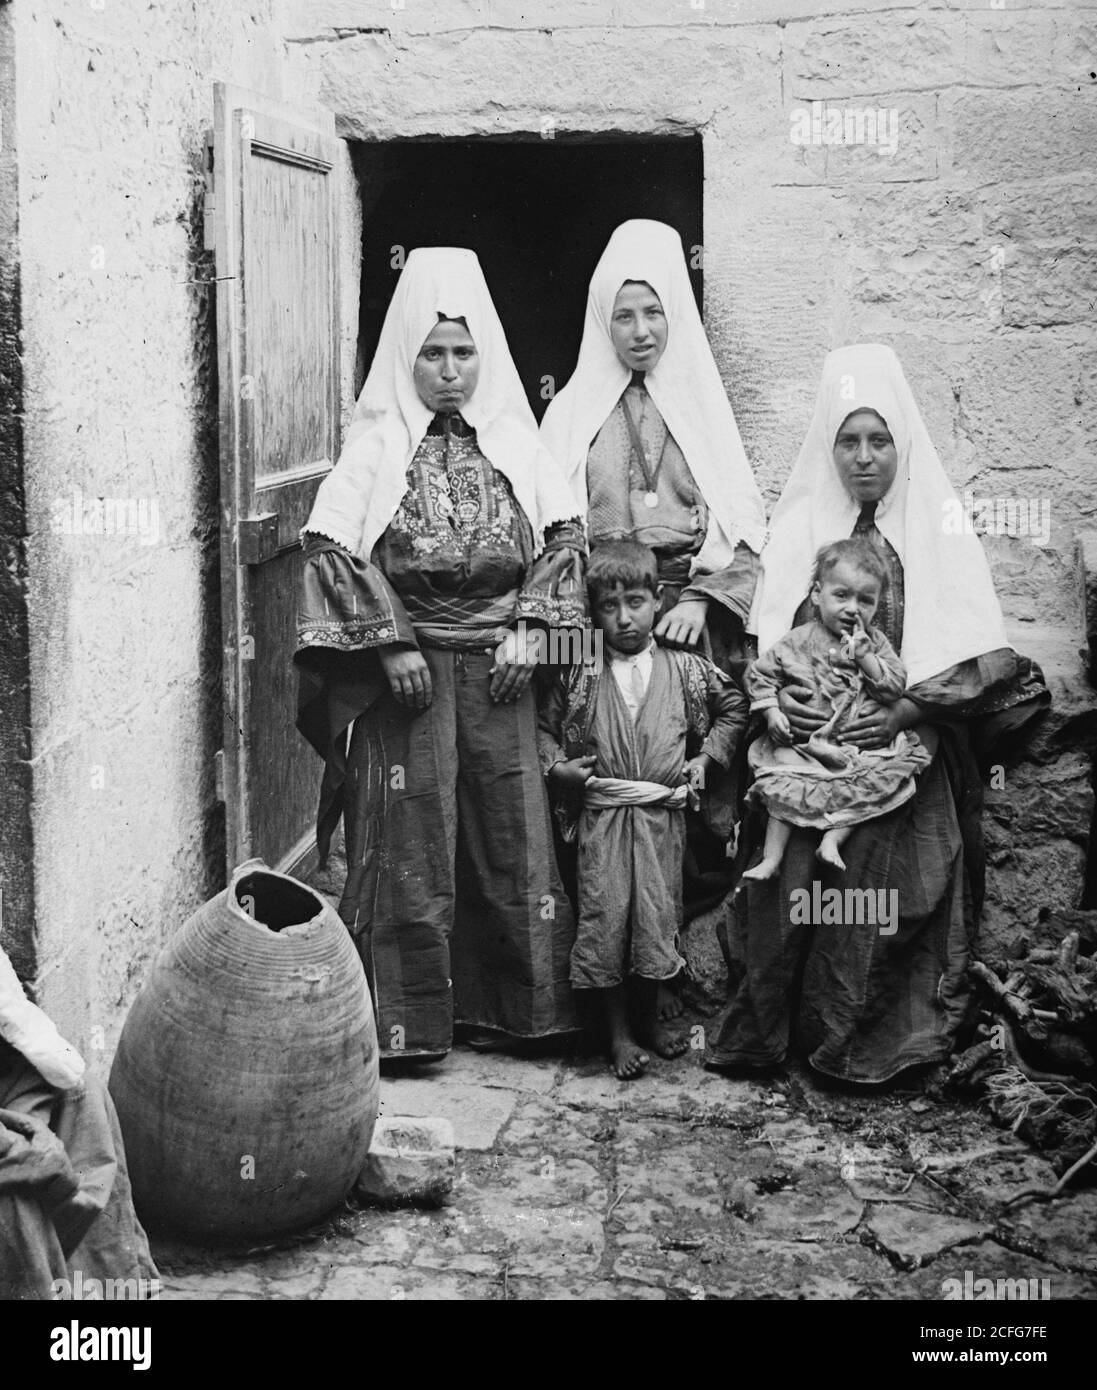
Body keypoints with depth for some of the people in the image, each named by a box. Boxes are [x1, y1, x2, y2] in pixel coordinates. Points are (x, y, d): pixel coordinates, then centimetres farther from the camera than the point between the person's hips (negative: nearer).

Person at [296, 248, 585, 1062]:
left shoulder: (513, 438, 9)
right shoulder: (378, 444, 0)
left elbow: (563, 535, 6)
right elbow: (335, 547, -8)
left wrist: (529, 626, -7)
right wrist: (390, 642, -14)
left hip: (499, 662, 3)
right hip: (410, 664, -3)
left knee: (515, 829, 5)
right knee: (412, 840, -1)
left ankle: (526, 1003, 18)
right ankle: (410, 1019, 9)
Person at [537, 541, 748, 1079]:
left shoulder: (685, 670, 2)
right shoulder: (579, 675, 0)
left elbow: (734, 707, 16)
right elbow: (543, 726, 10)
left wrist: (707, 755, 7)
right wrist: (556, 766, -5)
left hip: (662, 816, 1)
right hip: (601, 816, -1)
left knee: (658, 915, 5)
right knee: (603, 917, -3)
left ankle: (648, 1015, 27)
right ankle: (617, 1032, 10)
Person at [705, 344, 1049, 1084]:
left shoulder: (940, 529, 1)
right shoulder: (800, 523, 7)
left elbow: (979, 660, -5)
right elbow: (765, 632, 5)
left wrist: (902, 711, -17)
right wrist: (777, 693, -14)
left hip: (905, 753, -1)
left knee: (888, 901, -6)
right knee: (790, 887, -5)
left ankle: (880, 1043, 10)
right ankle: (767, 1031, 9)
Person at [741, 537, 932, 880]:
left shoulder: (876, 643, 6)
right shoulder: (800, 642, -1)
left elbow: (895, 687, -4)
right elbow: (761, 674, 4)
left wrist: (866, 658, -14)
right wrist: (772, 712, -9)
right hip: (804, 743, -2)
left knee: (881, 778, -22)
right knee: (783, 784, -20)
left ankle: (834, 838, -17)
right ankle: (771, 858, -12)